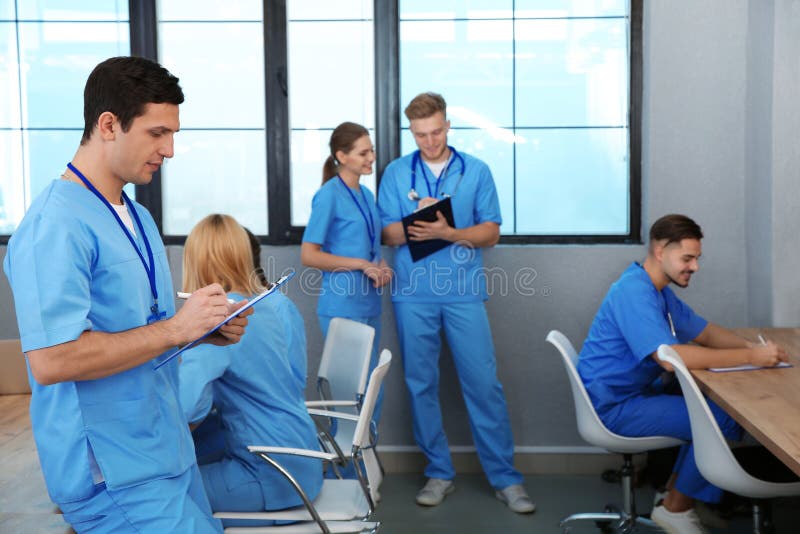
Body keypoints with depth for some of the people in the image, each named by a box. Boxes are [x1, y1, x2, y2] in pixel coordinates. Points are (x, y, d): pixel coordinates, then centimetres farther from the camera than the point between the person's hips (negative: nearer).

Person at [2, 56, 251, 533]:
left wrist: (208, 328, 2)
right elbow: (51, 360, -27)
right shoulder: (55, 227, -18)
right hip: (113, 472, -9)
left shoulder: (140, 218, 11)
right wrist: (176, 328, -22)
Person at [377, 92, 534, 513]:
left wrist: (448, 232, -15)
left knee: (484, 383, -2)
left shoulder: (476, 171, 5)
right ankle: (439, 473, 20)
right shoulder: (396, 173, 8)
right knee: (421, 385, 6)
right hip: (414, 293, 1)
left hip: (464, 292, -1)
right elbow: (390, 234, 4)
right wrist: (418, 222, -17)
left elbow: (490, 233, 2)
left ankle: (505, 477, 9)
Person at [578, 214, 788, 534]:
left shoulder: (659, 291, 12)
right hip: (613, 406, -10)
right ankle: (675, 508, 4)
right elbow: (671, 357, -31)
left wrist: (750, 345, -3)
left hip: (633, 393, 10)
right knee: (723, 421, -13)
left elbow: (705, 332, 17)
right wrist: (750, 357, -26)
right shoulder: (634, 291, -22)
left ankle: (675, 491, 18)